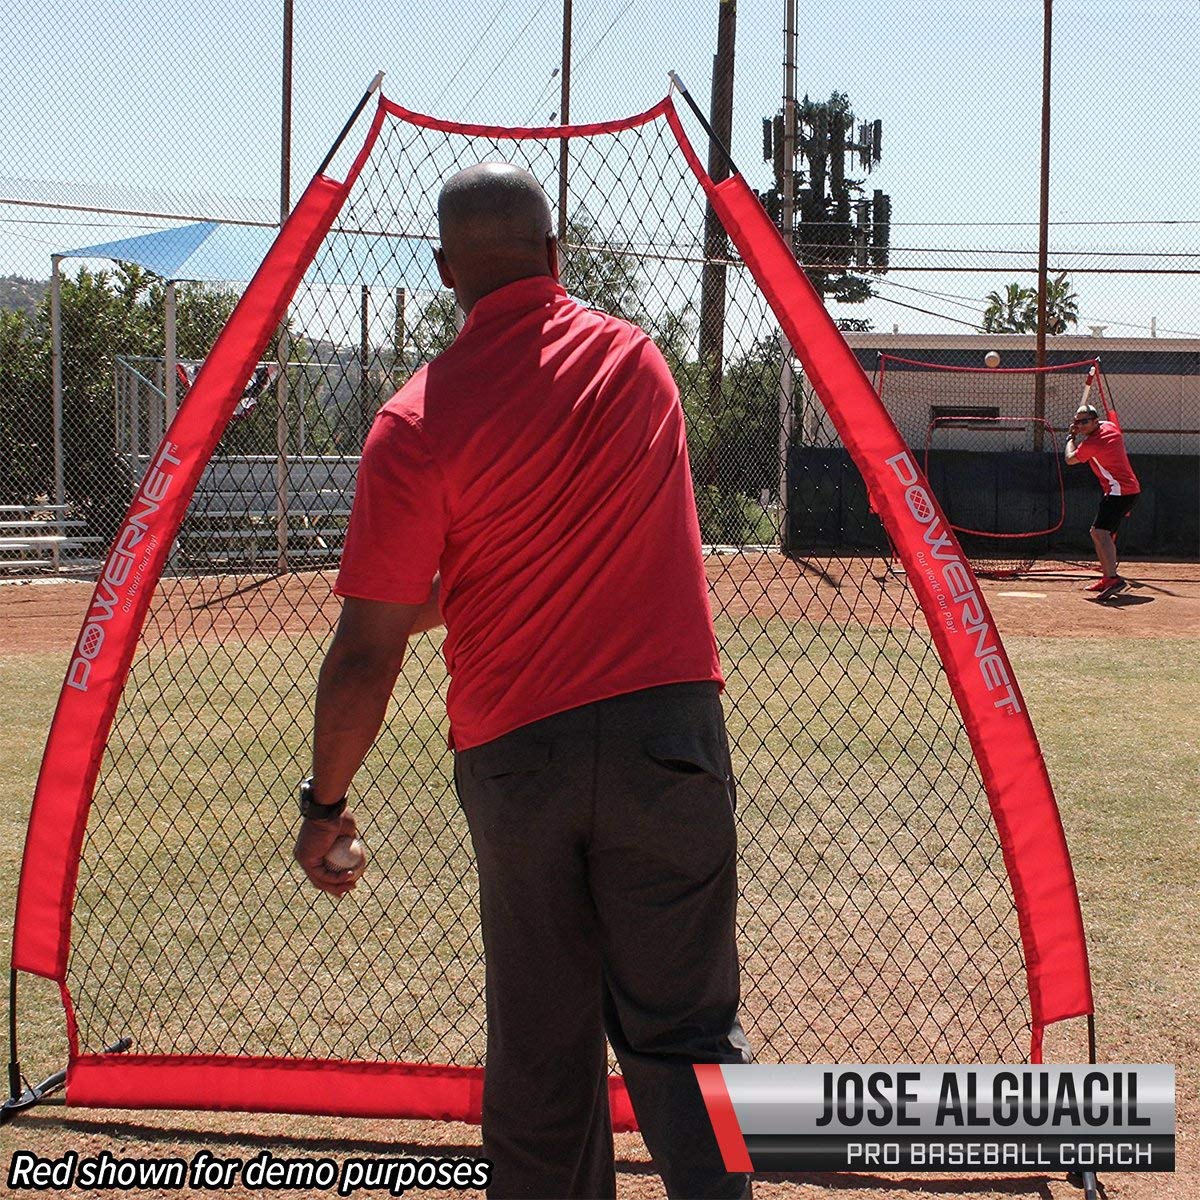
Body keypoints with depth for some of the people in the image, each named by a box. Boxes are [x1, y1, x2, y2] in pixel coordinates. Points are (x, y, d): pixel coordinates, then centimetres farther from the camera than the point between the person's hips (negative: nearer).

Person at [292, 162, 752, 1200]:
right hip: (670, 733, 1)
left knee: (540, 1056, 13)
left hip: (515, 755, -1)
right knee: (681, 1035, 5)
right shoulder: (636, 361, 4)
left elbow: (368, 655, -7)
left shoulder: (418, 422, -8)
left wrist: (325, 802, 6)